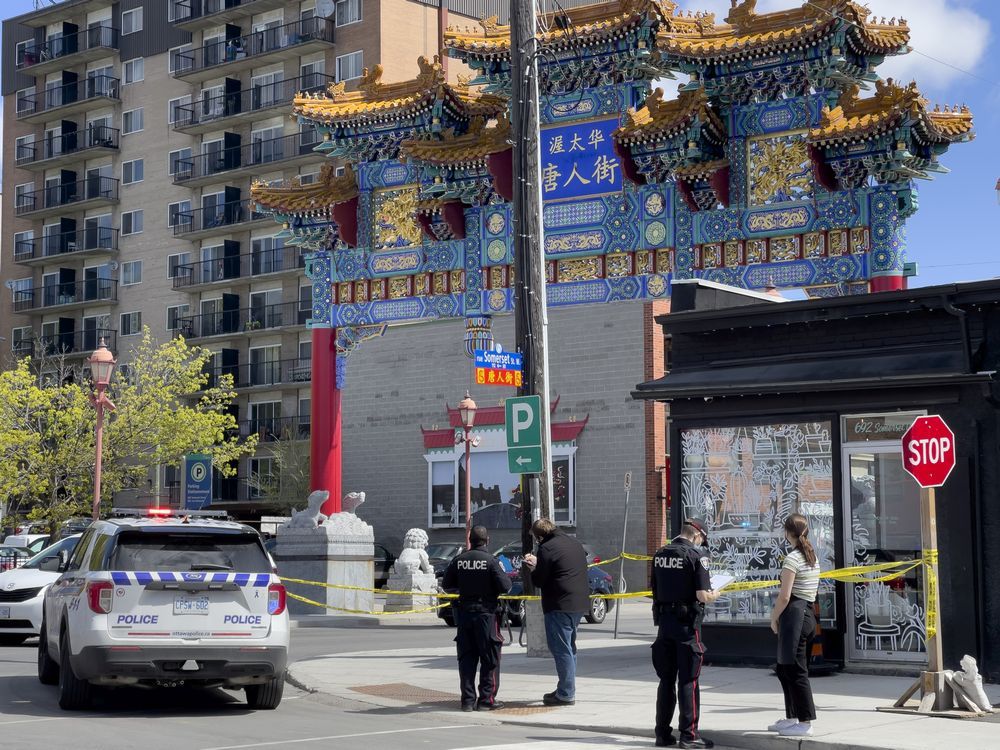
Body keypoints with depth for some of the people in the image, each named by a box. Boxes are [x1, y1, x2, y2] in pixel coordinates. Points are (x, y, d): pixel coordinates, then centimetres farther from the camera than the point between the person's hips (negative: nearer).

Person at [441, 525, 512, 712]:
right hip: (486, 612, -4)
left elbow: (446, 585, 8)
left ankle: (468, 699, 9)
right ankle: (487, 699, 2)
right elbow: (505, 587, -14)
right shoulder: (490, 561, -12)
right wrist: (504, 574, 6)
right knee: (490, 659, 4)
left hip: (464, 612, 4)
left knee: (466, 658, 10)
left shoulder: (458, 561, 0)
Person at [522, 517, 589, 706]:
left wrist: (533, 568, 9)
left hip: (560, 606, -9)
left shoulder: (546, 549, -13)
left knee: (561, 649, -3)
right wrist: (538, 564, 24)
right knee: (569, 648, 19)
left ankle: (566, 693, -2)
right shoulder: (574, 543, 14)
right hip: (580, 603, 9)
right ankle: (566, 689, 25)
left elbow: (539, 581, -12)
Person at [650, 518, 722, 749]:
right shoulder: (697, 555, -12)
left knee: (666, 680, 13)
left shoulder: (660, 555, 7)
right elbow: (703, 596, -16)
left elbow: (654, 589, 12)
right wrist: (714, 595, 4)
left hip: (664, 621, 6)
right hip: (687, 622, -5)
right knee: (688, 681, 1)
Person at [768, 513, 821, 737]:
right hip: (809, 613, 9)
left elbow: (785, 595, -18)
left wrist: (774, 618, -4)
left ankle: (805, 723, -3)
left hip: (794, 615, -9)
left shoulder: (793, 558, -14)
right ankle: (791, 717, 23)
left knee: (795, 670, -5)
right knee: (785, 668, 18)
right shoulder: (813, 557, 13)